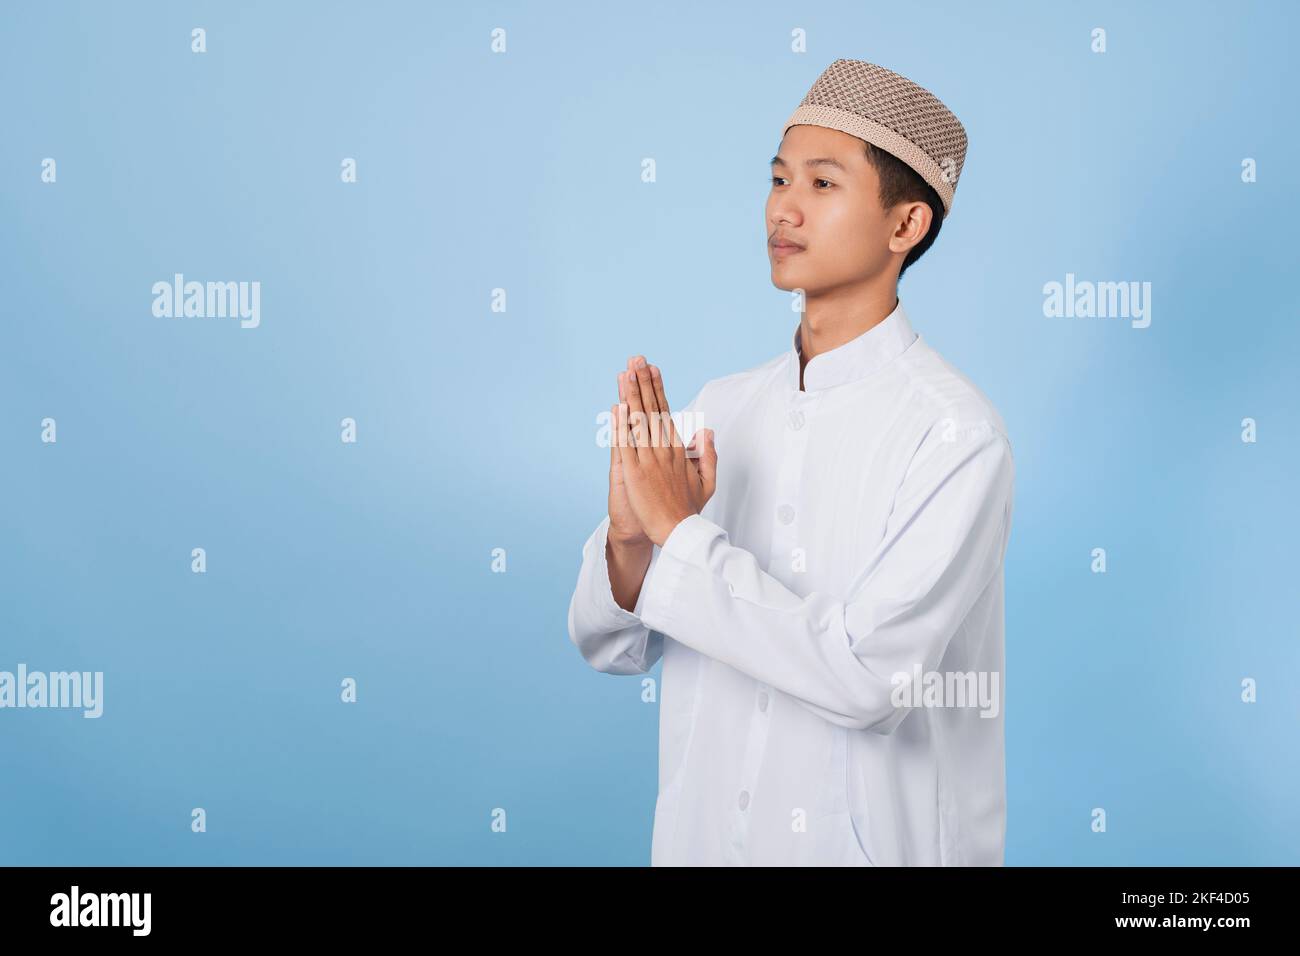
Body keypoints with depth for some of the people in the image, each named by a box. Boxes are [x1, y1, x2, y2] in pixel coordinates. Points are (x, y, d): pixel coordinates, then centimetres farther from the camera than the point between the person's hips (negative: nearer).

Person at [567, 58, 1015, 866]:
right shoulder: (721, 408, -1)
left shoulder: (955, 434, -17)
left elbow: (866, 675, -25)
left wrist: (679, 531, -21)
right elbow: (612, 647, 1)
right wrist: (630, 539, -19)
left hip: (873, 844, -5)